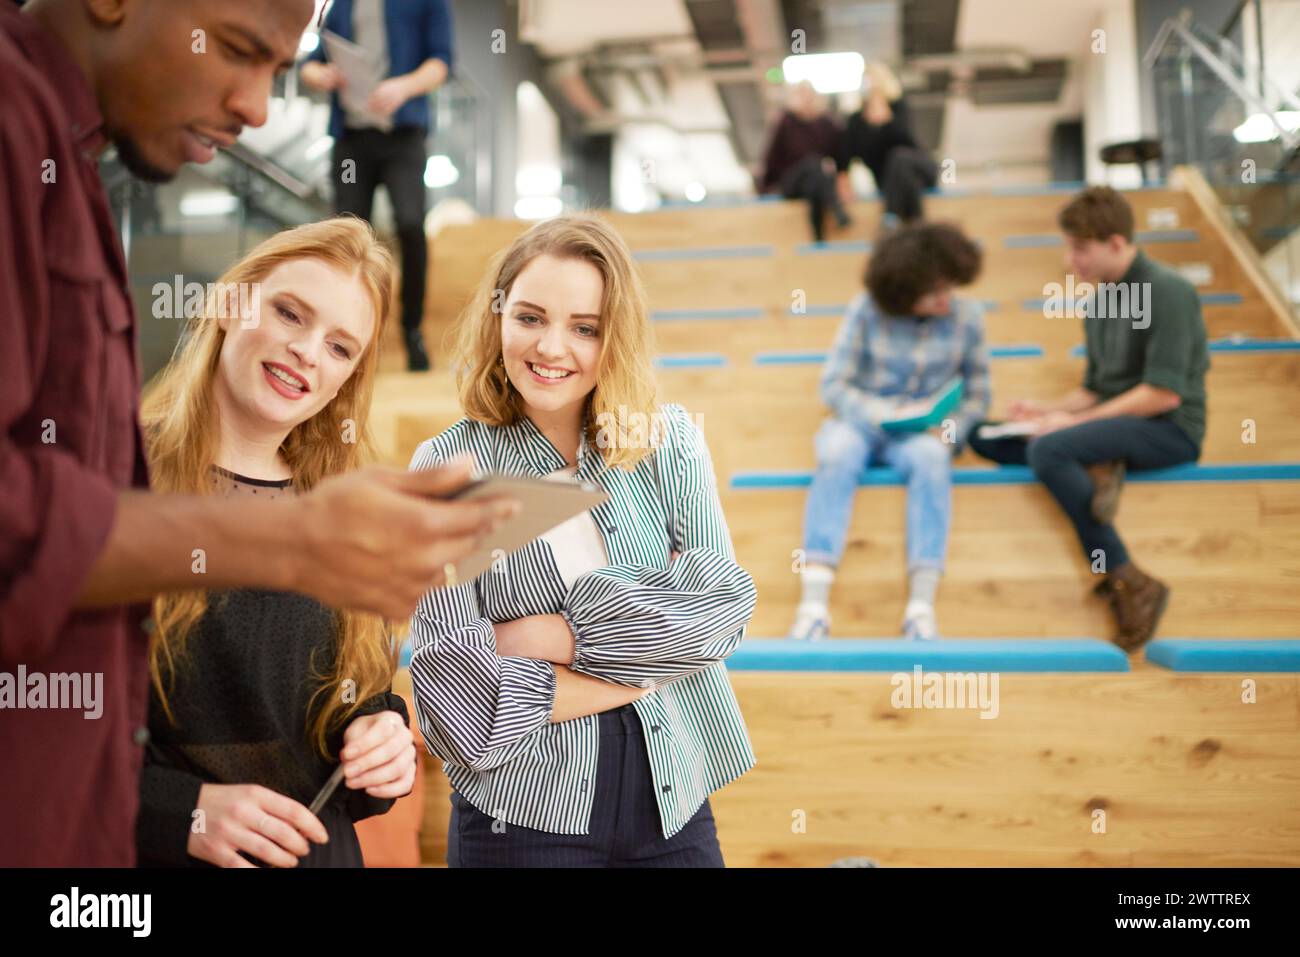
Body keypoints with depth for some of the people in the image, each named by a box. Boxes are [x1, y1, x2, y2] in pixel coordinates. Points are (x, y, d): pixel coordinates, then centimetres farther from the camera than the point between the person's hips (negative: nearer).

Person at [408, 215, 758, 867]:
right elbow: (455, 687, -15)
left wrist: (555, 636, -17)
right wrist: (653, 662, -13)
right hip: (523, 820, -2)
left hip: (676, 802, 3)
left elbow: (722, 606, -9)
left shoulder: (671, 443, 0)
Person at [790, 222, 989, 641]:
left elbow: (977, 394, 3)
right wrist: (888, 414, -22)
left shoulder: (967, 315, -3)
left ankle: (922, 603, -46)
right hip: (861, 419, -1)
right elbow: (833, 385, -9)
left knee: (931, 458, -35)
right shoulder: (867, 310, -10)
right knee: (837, 455, -36)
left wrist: (950, 431, -17)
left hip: (922, 432, 1)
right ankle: (814, 601, -48)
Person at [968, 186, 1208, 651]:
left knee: (1047, 449, -33)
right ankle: (1097, 470, -21)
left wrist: (1074, 422, -18)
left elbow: (1164, 393, -20)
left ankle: (1129, 582, -27)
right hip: (1115, 424, 9)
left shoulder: (1167, 292, -13)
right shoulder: (1097, 301, 12)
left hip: (1170, 429, -8)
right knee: (983, 436, 0)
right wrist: (1049, 408, -1)